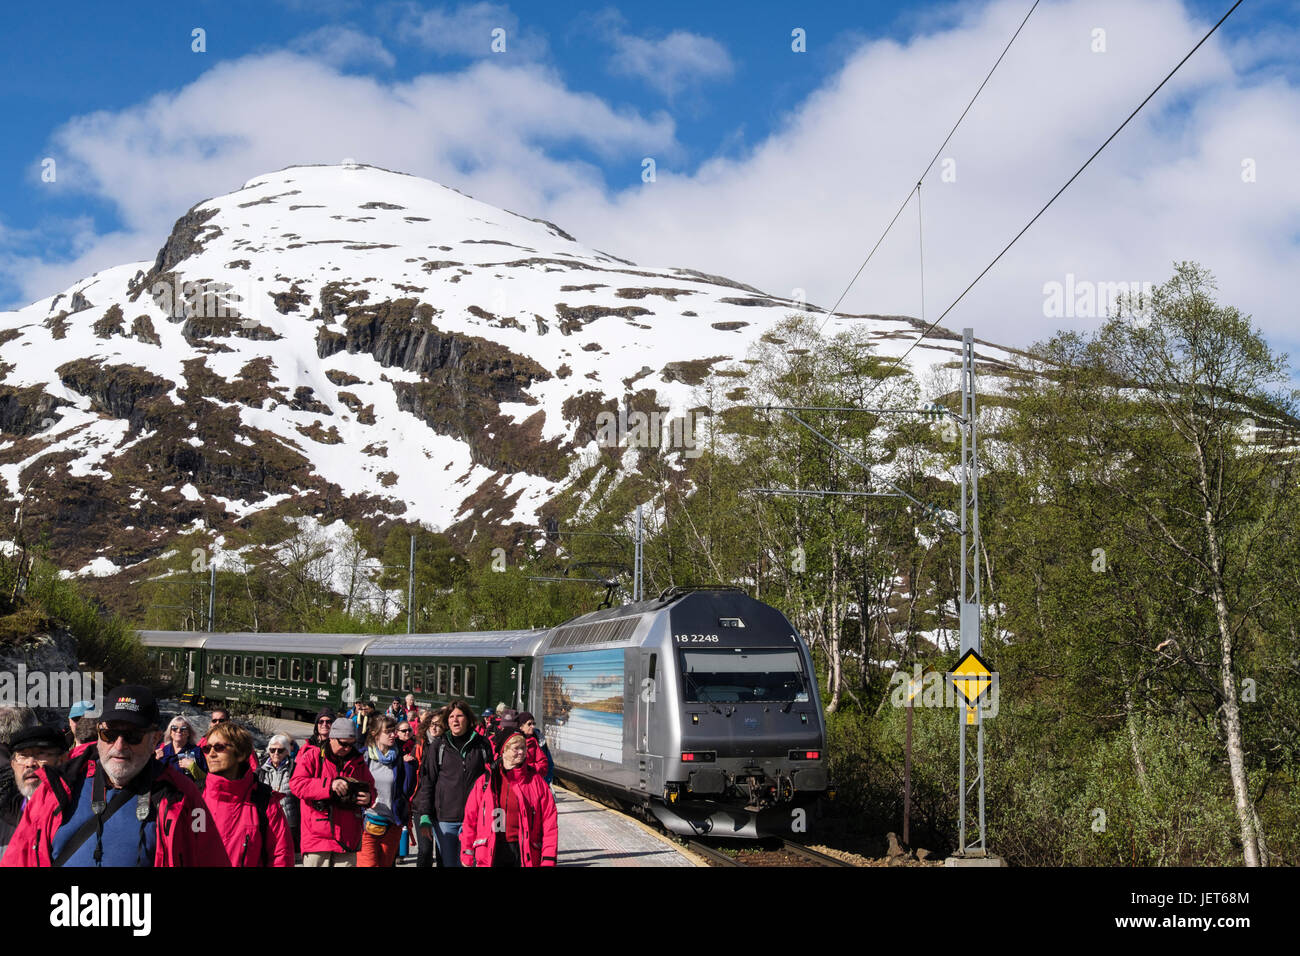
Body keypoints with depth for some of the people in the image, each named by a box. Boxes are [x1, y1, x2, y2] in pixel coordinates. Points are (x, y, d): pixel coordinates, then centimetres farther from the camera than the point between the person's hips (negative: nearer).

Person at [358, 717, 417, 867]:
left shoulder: (399, 758, 5)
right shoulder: (364, 755, 0)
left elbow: (407, 791, 1)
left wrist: (409, 765, -6)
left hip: (392, 825, 2)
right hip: (367, 822, -2)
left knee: (386, 864, 10)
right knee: (368, 864, -12)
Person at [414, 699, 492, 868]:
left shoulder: (482, 746, 6)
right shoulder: (437, 748, 6)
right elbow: (427, 782, 4)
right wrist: (425, 815, -3)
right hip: (443, 818, 1)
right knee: (449, 862, 6)